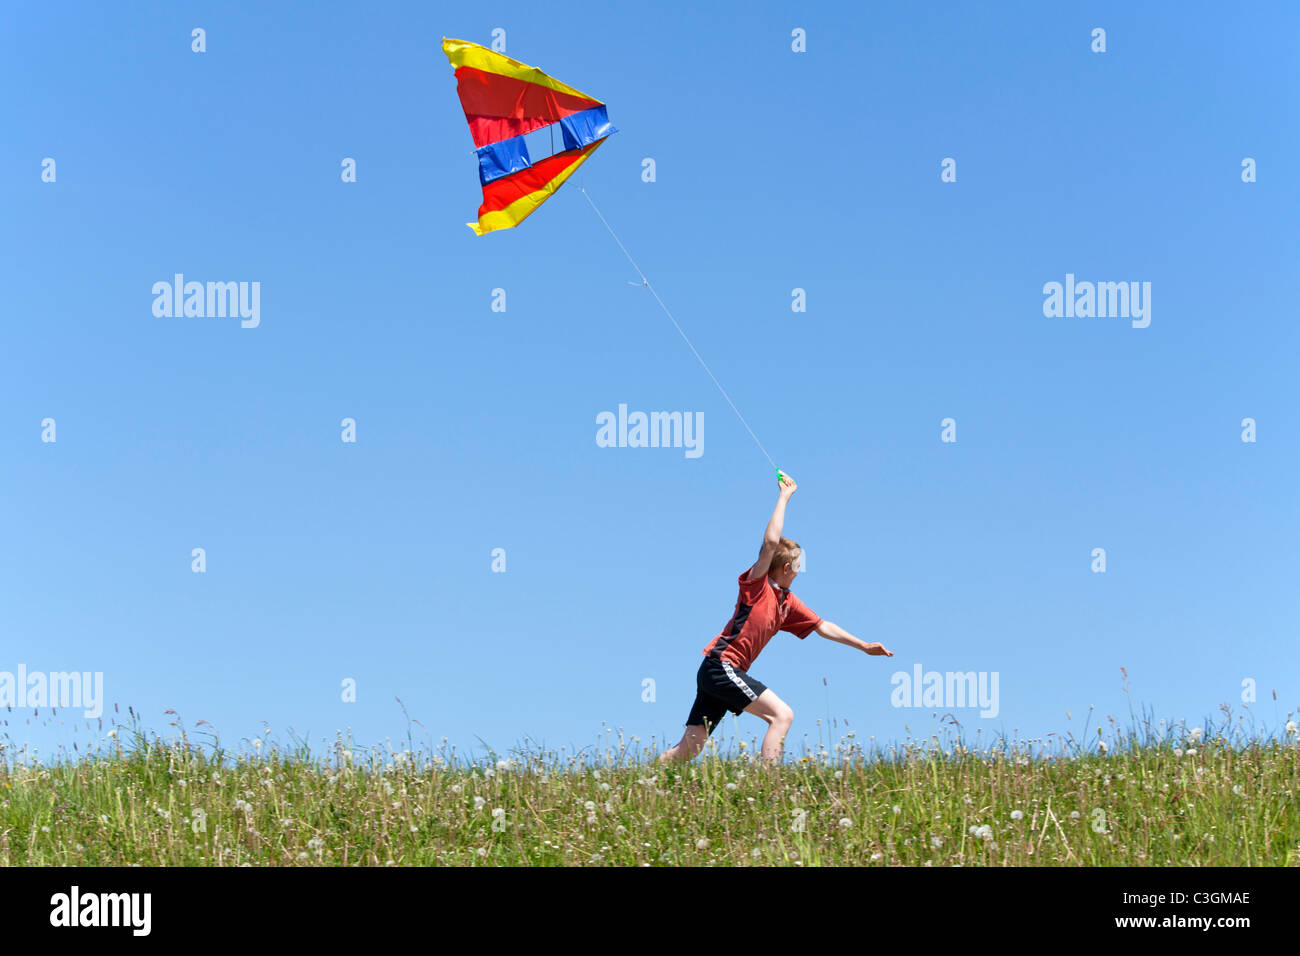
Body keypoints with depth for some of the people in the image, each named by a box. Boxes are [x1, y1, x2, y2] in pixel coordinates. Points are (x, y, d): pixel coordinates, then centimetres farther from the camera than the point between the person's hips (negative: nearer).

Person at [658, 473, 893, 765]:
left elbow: (822, 626, 25)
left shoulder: (788, 602, 18)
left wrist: (864, 646, 25)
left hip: (728, 673, 9)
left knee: (688, 749, 4)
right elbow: (771, 541, -17)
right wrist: (784, 496, -9)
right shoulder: (756, 583, -5)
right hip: (720, 665, -9)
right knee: (782, 714, -16)